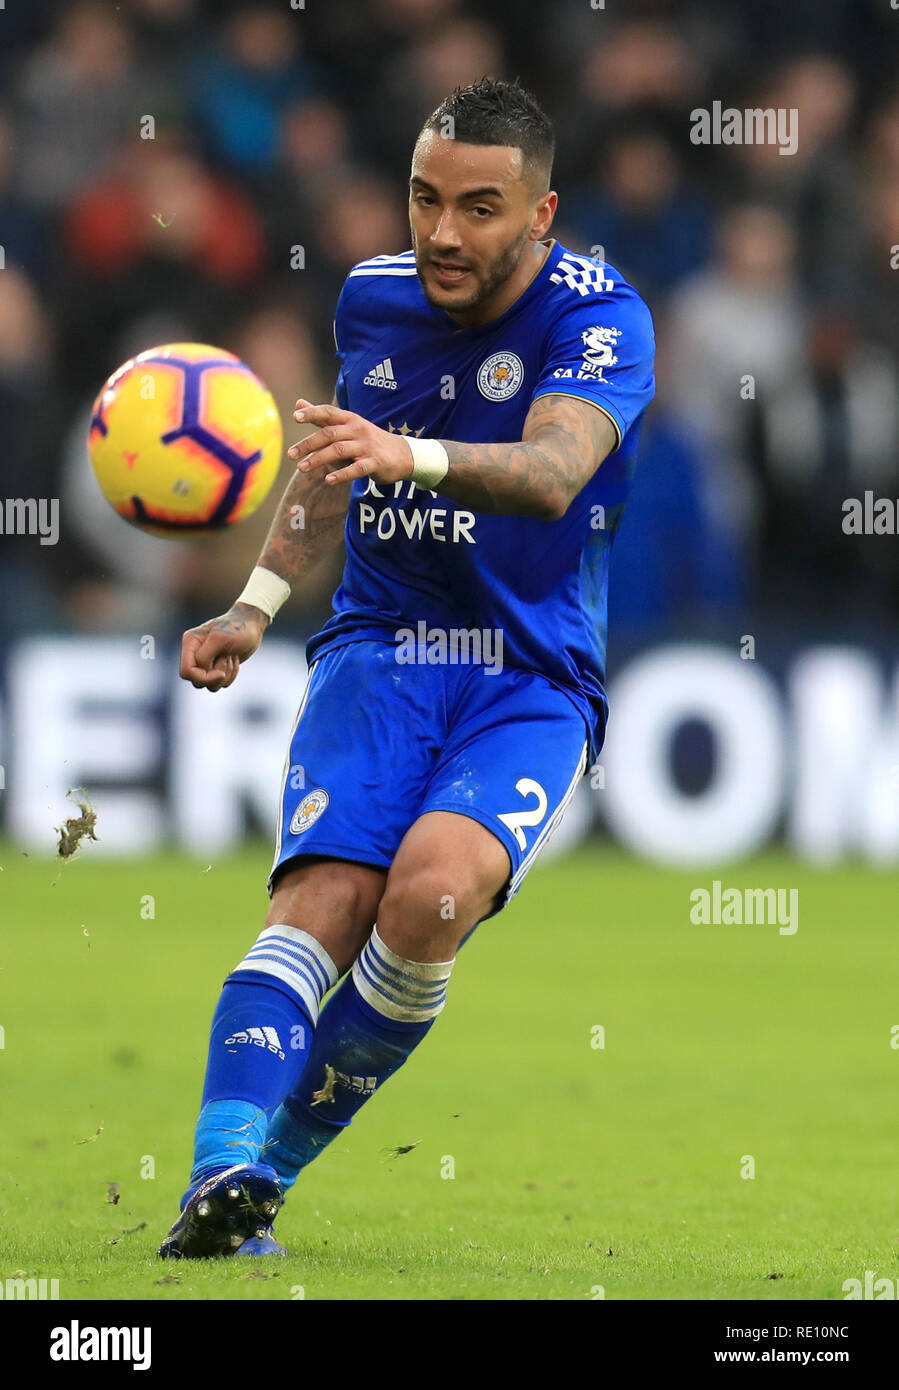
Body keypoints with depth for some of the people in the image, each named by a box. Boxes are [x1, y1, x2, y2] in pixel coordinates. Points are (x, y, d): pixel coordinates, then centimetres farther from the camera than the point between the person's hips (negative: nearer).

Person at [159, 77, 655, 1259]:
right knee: (323, 897, -24)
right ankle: (224, 1175, -39)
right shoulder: (371, 299, 8)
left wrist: (410, 455, -46)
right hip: (378, 654, 3)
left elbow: (553, 472, -28)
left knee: (434, 891, -30)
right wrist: (258, 605, 12)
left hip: (534, 683, -3)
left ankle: (279, 1159, -14)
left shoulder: (599, 317, -9)